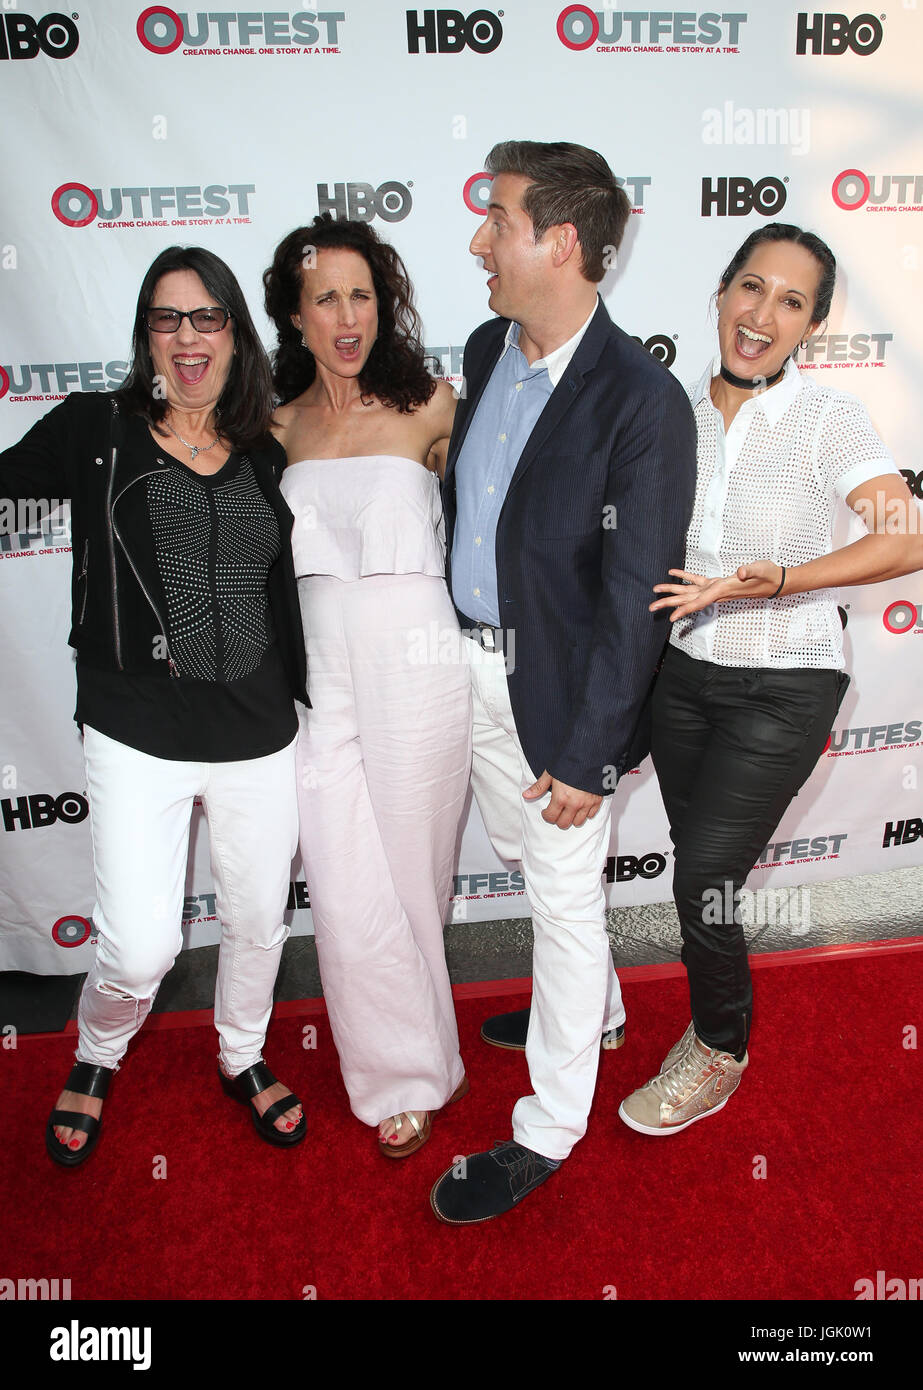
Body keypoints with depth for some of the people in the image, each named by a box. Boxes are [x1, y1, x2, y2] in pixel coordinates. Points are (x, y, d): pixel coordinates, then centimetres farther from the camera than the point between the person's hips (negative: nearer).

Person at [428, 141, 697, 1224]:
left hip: (560, 686, -8)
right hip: (471, 657, 8)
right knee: (520, 848, 24)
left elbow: (634, 597, -20)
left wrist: (588, 755, -18)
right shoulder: (486, 348, 4)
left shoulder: (642, 400, -21)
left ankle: (547, 1131, 27)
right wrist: (446, 639, 15)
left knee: (566, 898, 7)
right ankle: (595, 1003, 52)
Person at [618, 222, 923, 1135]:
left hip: (781, 689, -4)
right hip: (682, 673, 4)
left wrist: (771, 582, -31)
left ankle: (720, 1052, 23)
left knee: (703, 881, -5)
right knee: (698, 868, 13)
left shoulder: (827, 420, -11)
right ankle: (714, 1025, 38)